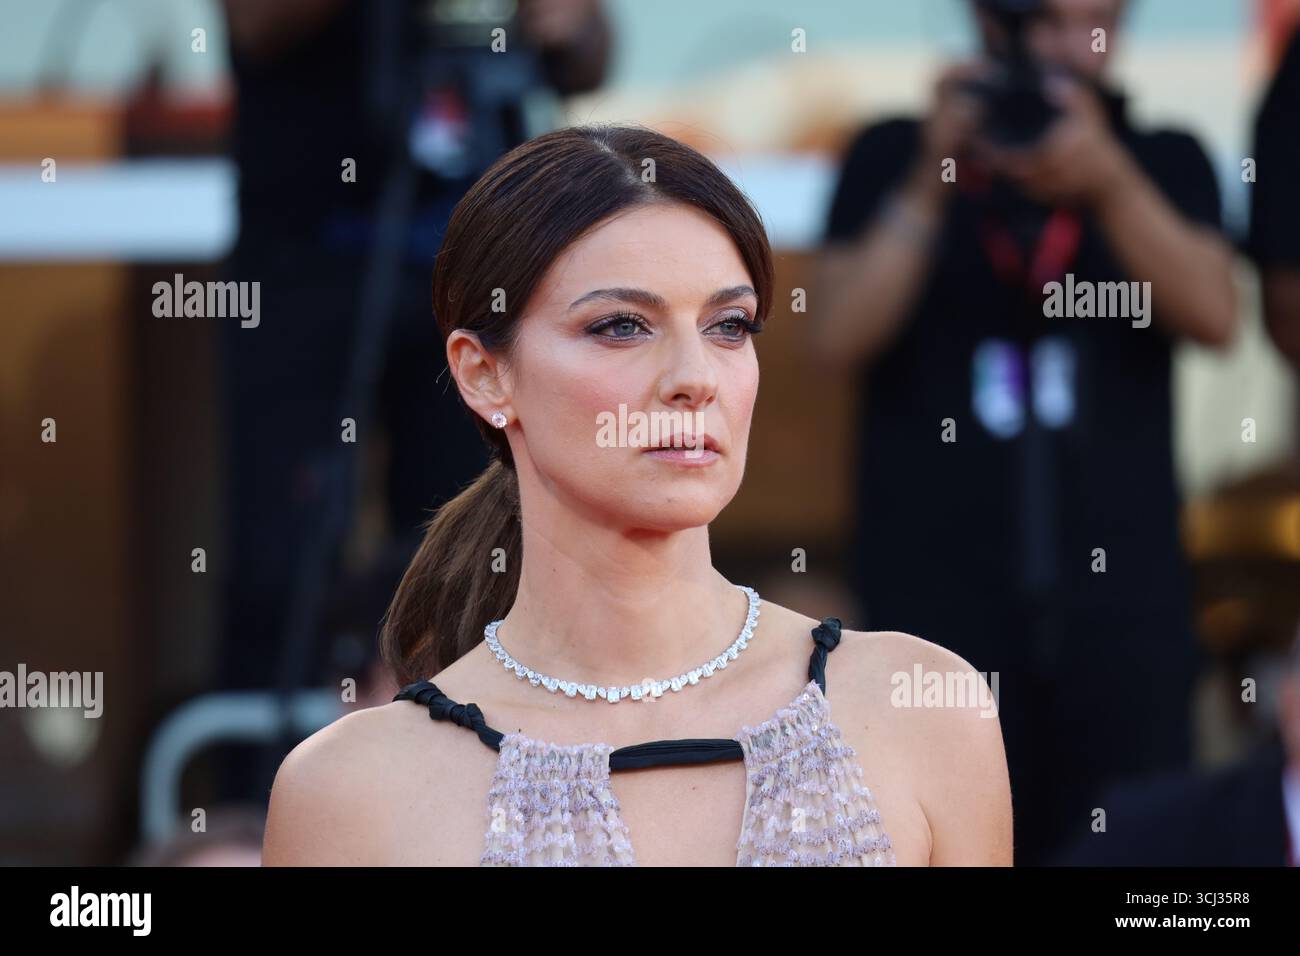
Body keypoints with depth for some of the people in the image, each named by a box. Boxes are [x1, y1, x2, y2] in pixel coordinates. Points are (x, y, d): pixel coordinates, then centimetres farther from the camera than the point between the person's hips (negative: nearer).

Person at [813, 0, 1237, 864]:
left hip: (1122, 597, 1)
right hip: (939, 596, -1)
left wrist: (1107, 183, -19)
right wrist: (932, 181, -12)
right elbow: (840, 337, -3)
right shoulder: (894, 159, 9)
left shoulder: (1164, 164, 11)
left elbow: (1213, 315, -6)